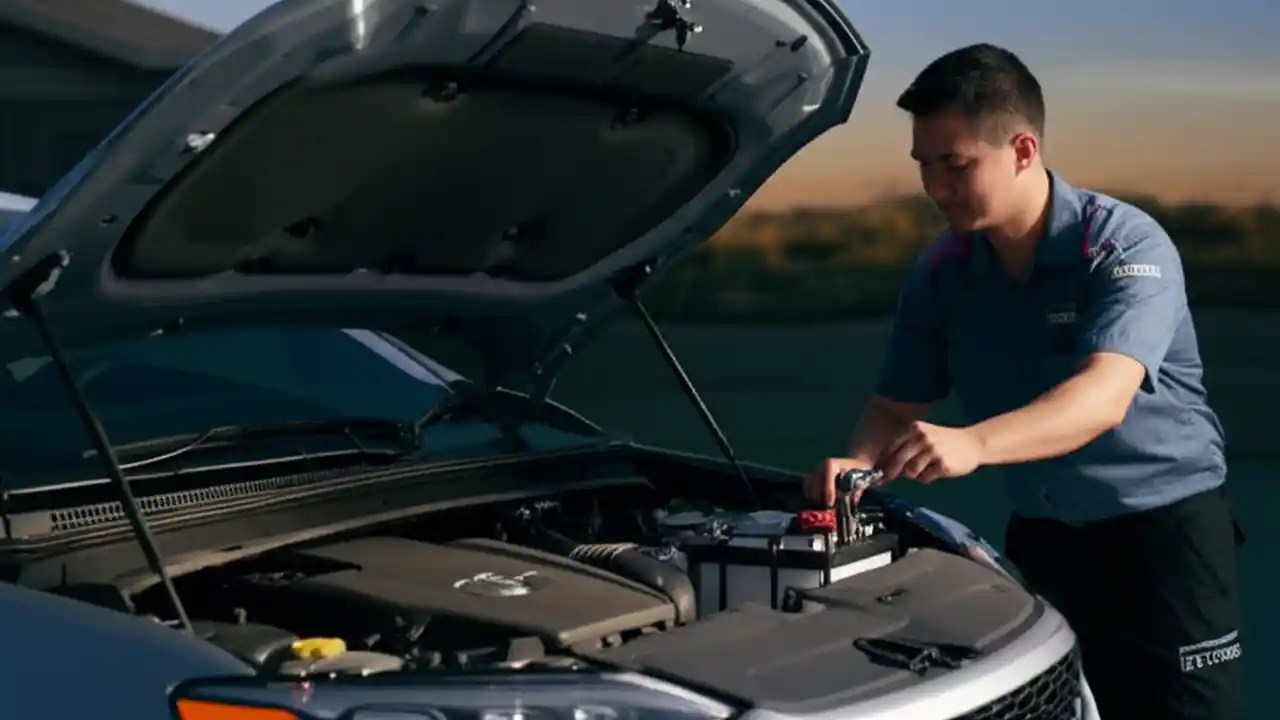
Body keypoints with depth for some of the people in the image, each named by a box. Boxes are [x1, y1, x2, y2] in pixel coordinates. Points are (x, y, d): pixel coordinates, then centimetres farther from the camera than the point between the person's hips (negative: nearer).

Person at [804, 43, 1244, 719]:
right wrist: (858, 464, -19)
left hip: (1163, 523, -5)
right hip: (1040, 534, 5)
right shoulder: (940, 274, -1)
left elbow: (1103, 397, -34)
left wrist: (974, 443, -51)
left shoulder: (1127, 246, -19)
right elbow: (896, 404, 5)